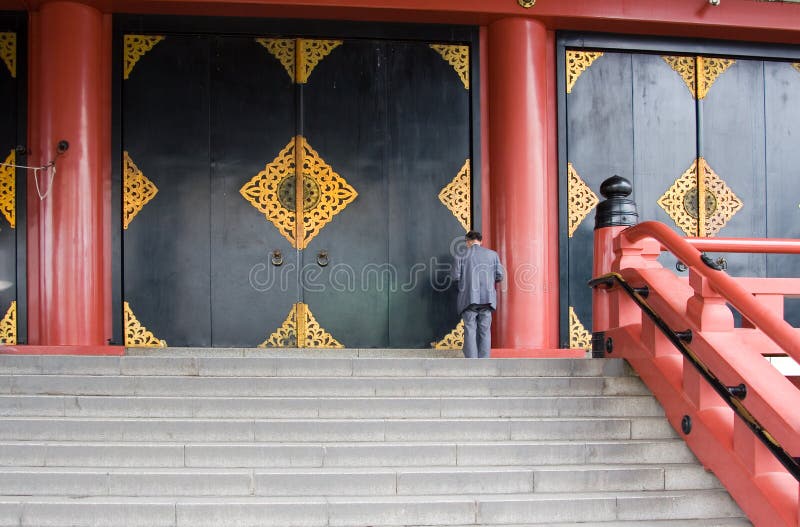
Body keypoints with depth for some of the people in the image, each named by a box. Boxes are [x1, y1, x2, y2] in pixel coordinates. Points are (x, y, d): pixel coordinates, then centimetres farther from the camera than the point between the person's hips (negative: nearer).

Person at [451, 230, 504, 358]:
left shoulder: (461, 255, 0)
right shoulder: (492, 254, 6)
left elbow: (456, 277, -3)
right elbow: (499, 276, 3)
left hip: (469, 299, -2)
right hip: (487, 299, 2)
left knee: (470, 331, 1)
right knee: (485, 331, 7)